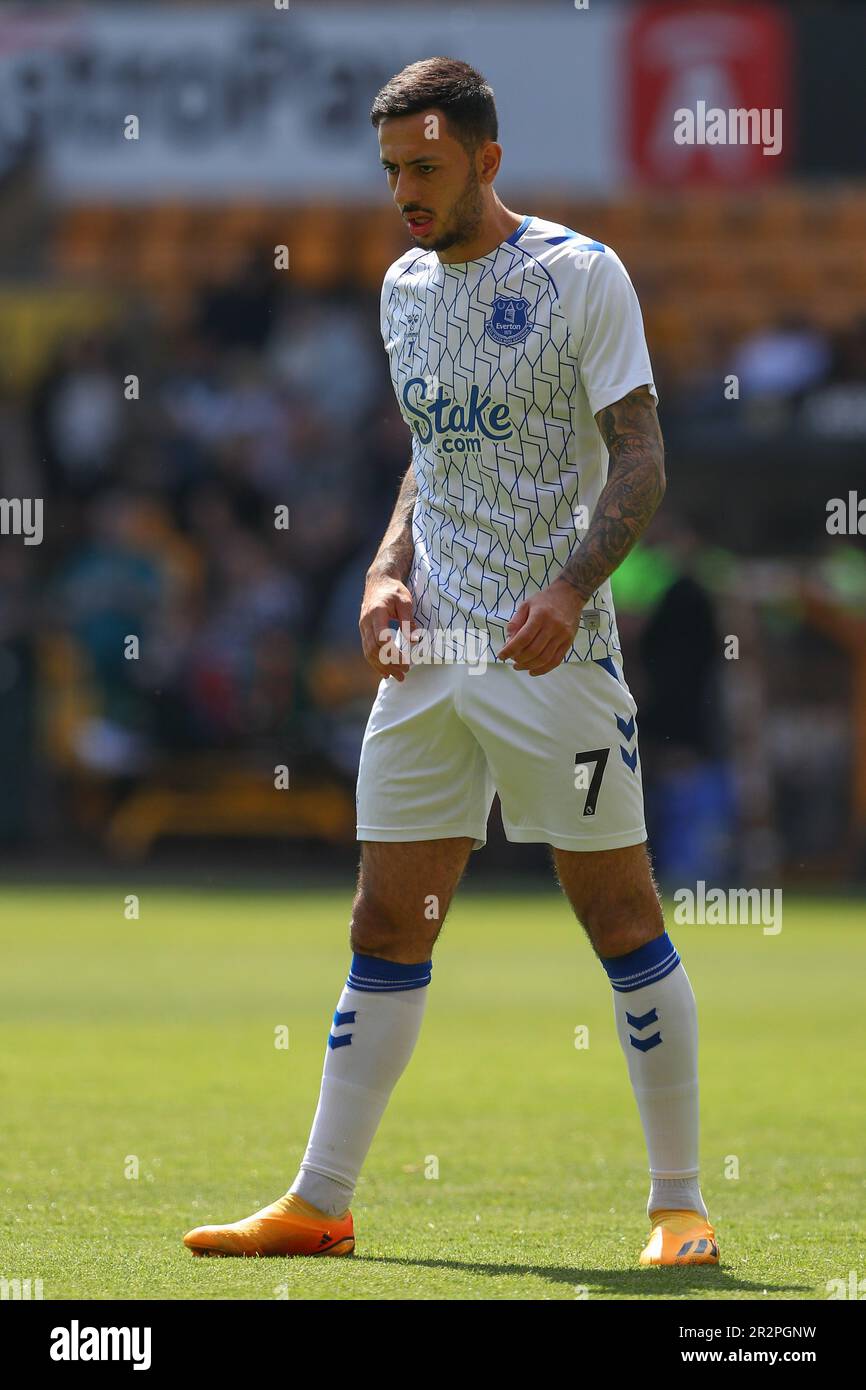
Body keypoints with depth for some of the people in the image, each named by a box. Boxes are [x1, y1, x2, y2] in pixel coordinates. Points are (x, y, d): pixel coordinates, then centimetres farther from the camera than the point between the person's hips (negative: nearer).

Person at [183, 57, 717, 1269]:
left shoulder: (581, 275, -6)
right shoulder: (405, 288, 13)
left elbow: (639, 459, -9)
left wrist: (569, 589, -22)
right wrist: (390, 571, 7)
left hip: (552, 655, -6)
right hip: (430, 655, 6)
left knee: (621, 918, -4)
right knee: (388, 928, 7)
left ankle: (680, 1204, 4)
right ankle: (320, 1205, 10)